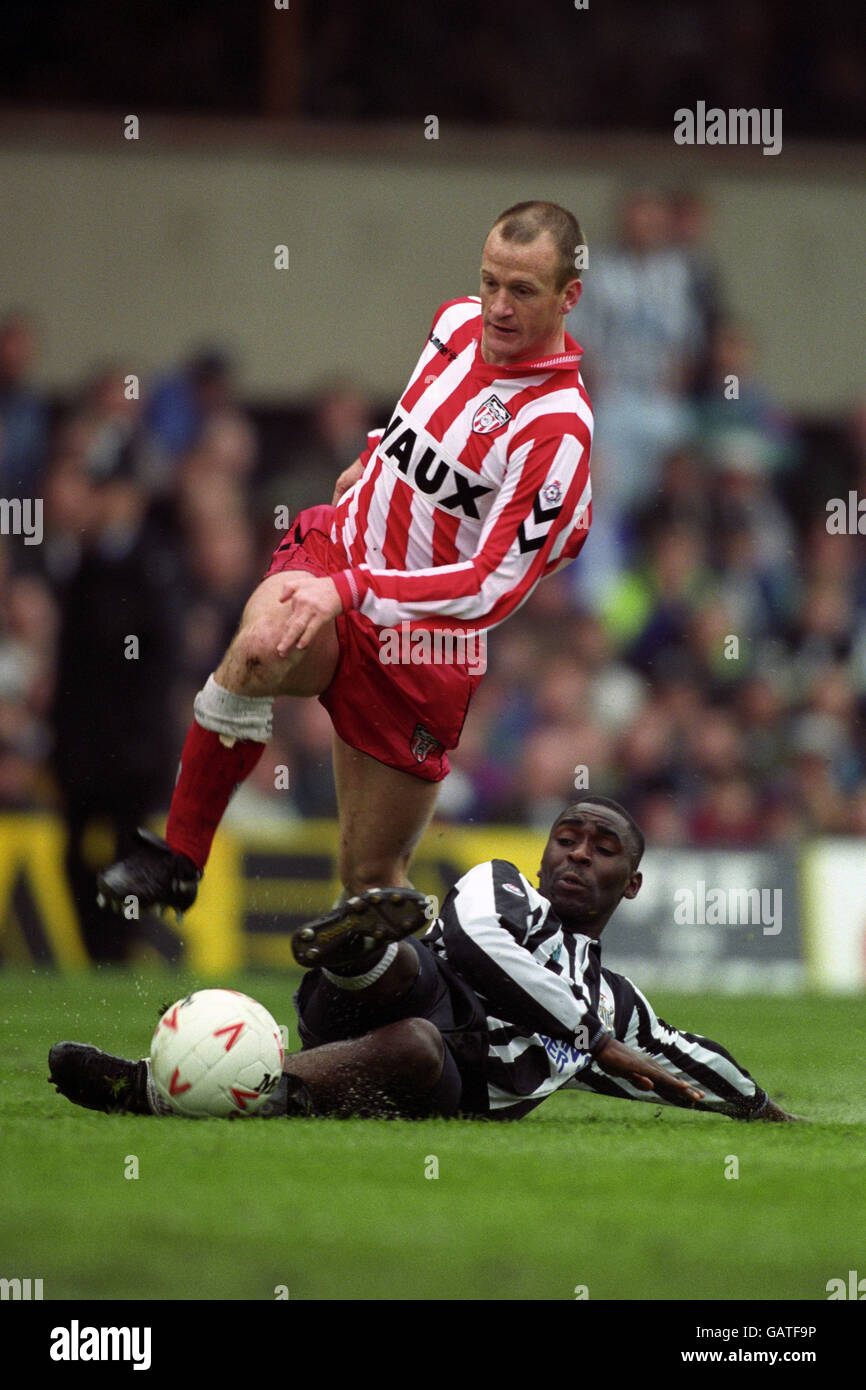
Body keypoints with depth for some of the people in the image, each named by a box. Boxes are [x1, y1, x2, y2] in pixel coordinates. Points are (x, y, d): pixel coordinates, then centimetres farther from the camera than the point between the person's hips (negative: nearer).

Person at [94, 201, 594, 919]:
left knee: (374, 878, 1)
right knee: (262, 645, -34)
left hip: (422, 639, -3)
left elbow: (492, 587, -20)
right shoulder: (458, 321, 2)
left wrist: (352, 590, -25)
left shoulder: (559, 433, -17)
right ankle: (175, 855, -27)